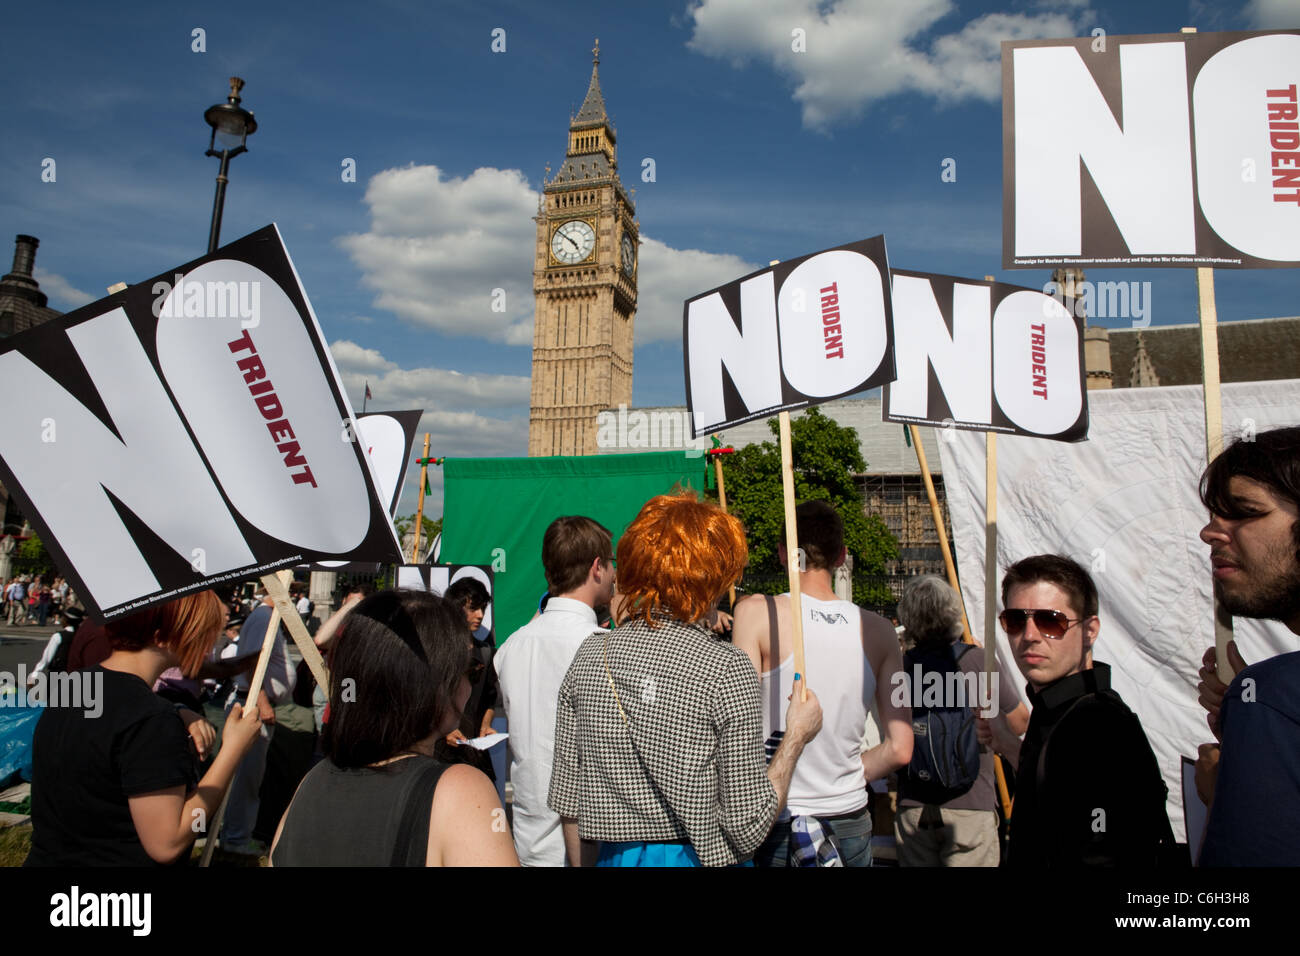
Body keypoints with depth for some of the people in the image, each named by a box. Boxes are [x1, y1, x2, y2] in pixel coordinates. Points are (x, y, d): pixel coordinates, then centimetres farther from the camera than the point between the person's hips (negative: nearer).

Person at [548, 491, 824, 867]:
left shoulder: (588, 657, -5)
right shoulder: (727, 667, -18)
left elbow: (567, 805, 1)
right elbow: (747, 828, -15)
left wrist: (585, 862, 15)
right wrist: (796, 737, -4)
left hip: (616, 857, 4)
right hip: (703, 859, -3)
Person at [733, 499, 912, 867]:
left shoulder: (756, 612, -12)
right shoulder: (878, 630, -2)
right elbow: (899, 750, -4)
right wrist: (844, 780, 11)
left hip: (773, 821, -3)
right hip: (851, 821, 3)